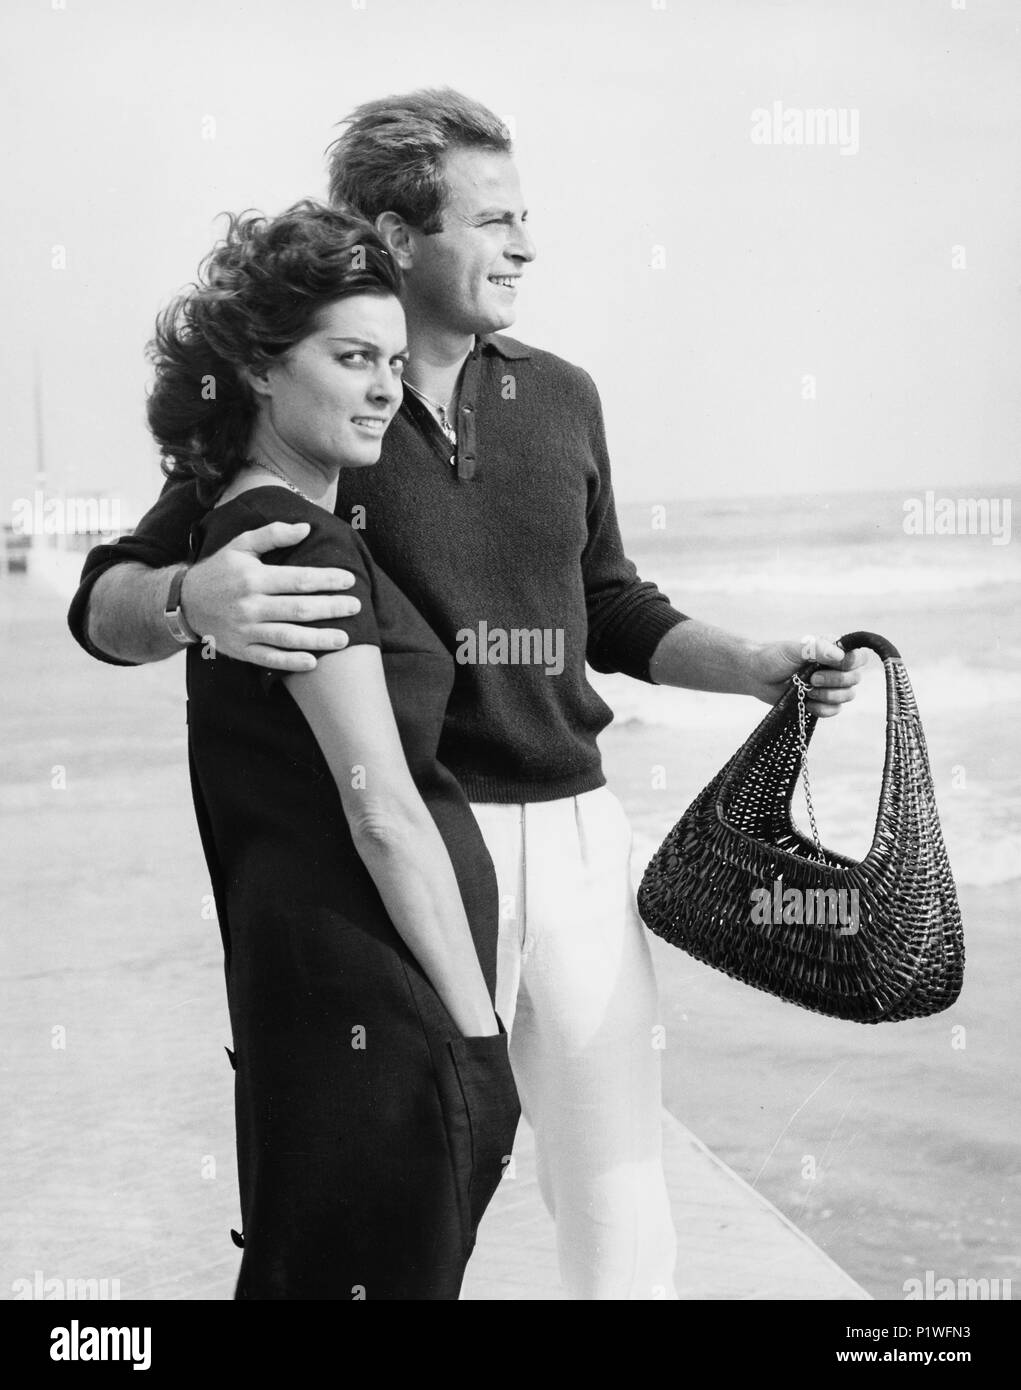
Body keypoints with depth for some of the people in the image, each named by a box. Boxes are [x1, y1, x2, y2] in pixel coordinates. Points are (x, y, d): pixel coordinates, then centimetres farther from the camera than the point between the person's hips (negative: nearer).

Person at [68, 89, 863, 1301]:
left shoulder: (560, 398, 8)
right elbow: (102, 601, -6)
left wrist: (757, 669, 5)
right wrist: (189, 600, -29)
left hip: (573, 827, 4)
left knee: (621, 1205, 9)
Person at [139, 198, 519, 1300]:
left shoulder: (230, 529, 12)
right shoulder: (307, 546, -16)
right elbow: (384, 814, -19)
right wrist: (477, 1029, -15)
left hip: (293, 958, 10)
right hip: (374, 993, -10)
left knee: (303, 1266, 16)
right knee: (390, 1268, -1)